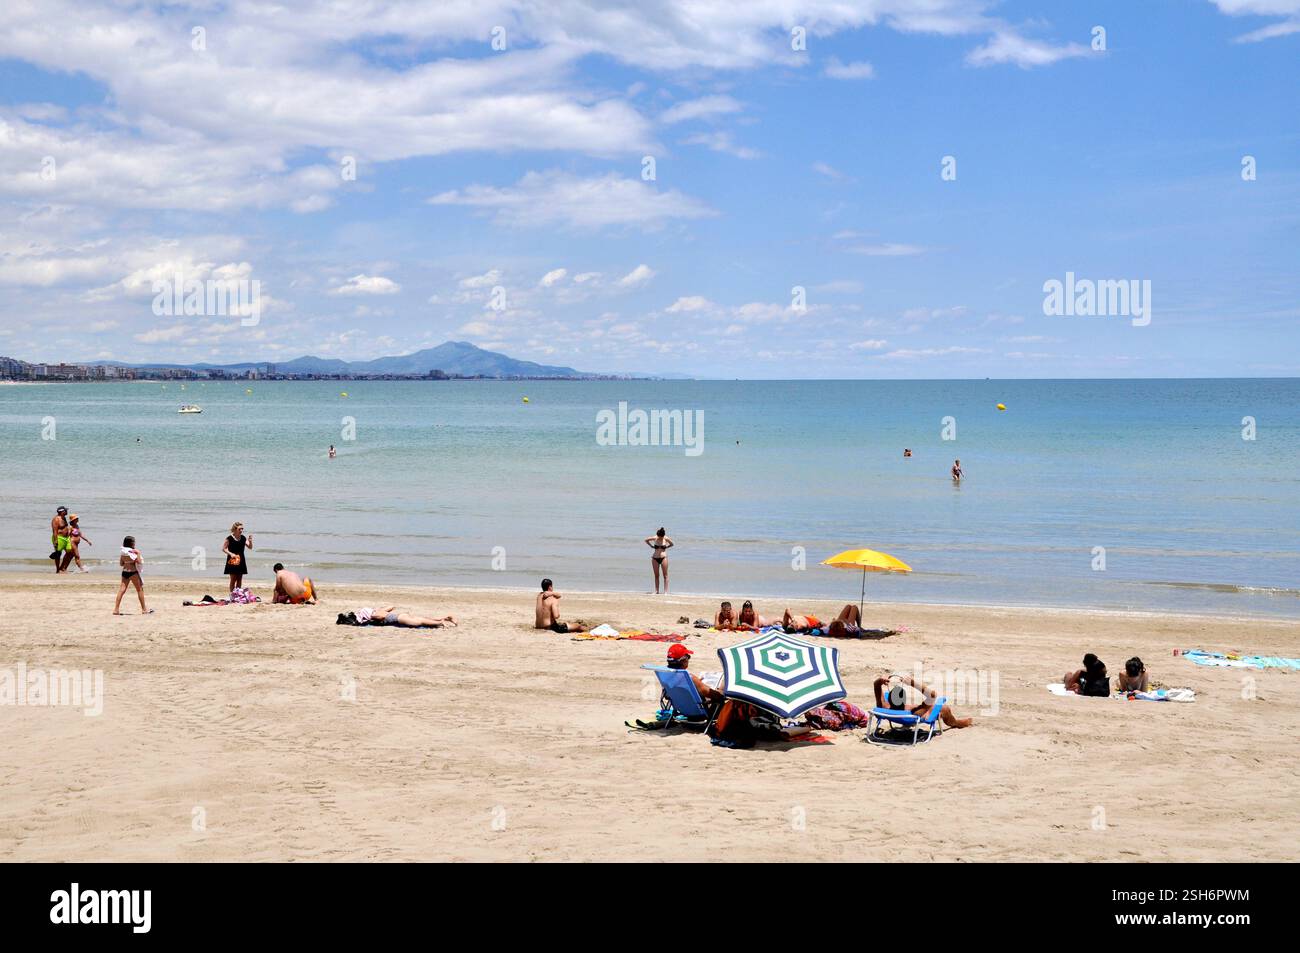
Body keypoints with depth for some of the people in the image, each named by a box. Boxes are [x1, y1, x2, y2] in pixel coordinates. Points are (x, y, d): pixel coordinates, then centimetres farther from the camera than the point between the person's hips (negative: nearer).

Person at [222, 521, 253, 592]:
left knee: (239, 579, 8)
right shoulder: (229, 538, -9)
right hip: (232, 560, -5)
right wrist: (230, 554, -20)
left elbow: (250, 547, 8)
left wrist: (250, 541, -11)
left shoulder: (243, 538, 5)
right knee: (233, 579, -3)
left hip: (241, 561, 5)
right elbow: (223, 549, -6)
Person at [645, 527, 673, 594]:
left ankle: (665, 591, 0)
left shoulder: (666, 539, -5)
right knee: (656, 575, 8)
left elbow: (672, 544, 13)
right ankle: (656, 591, 14)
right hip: (655, 558, 2)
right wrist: (651, 546, 7)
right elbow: (646, 540, 12)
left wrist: (666, 547, 2)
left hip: (663, 558, -2)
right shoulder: (655, 538, -4)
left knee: (665, 575, -1)